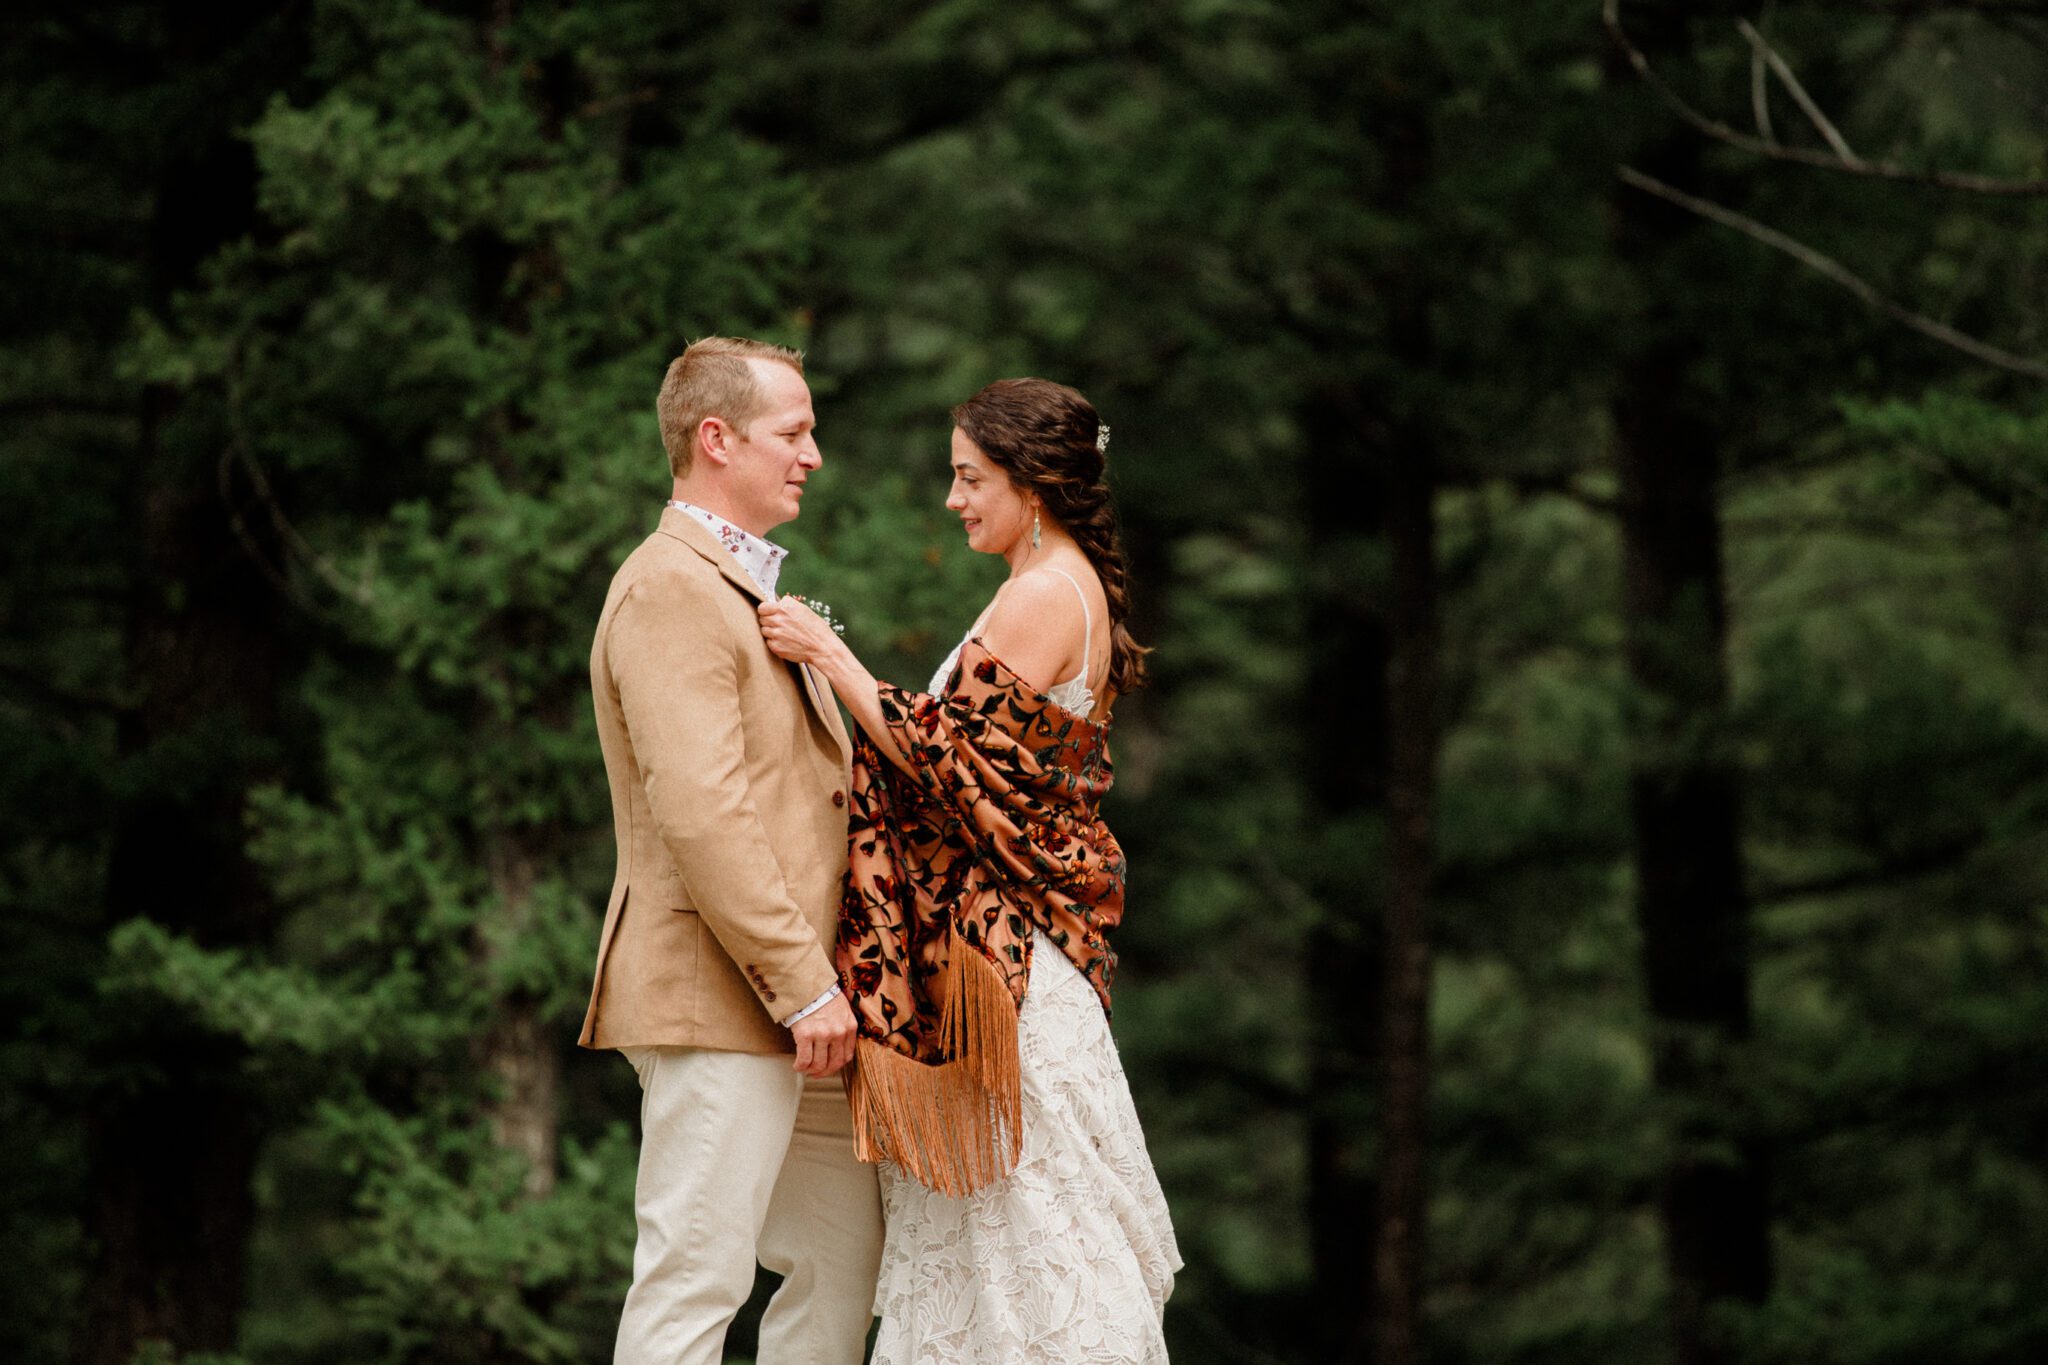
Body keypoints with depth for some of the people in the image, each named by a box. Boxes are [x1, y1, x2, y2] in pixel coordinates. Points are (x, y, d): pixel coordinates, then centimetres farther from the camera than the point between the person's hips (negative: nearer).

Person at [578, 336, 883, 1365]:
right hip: (716, 1004, -10)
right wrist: (805, 985, -21)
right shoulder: (671, 589, -13)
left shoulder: (746, 590, 22)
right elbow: (700, 814, -21)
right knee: (695, 1280, -8)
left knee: (846, 1258, 12)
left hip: (787, 1002, 10)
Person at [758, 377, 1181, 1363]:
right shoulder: (1073, 585, 15)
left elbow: (945, 756, -19)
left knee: (1025, 1193, -5)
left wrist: (830, 655, -15)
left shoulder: (1044, 597, -16)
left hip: (1003, 928, -10)